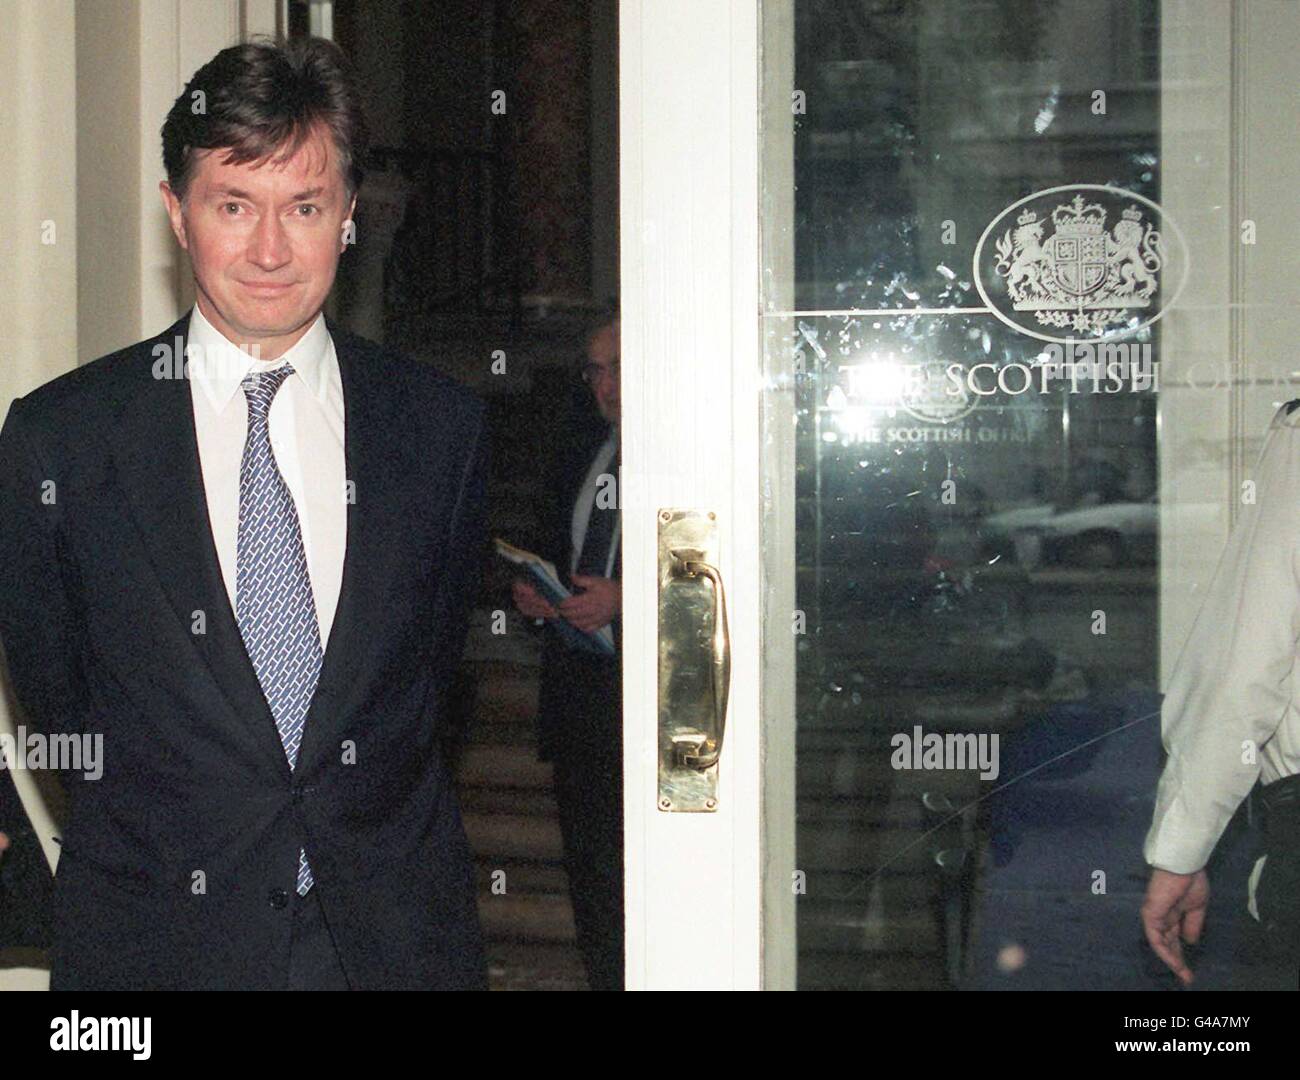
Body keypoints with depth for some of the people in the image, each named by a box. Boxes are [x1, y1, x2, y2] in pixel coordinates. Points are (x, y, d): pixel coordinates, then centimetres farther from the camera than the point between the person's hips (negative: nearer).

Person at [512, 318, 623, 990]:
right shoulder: (574, 462, 17)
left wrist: (625, 600, -18)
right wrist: (533, 594, 5)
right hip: (578, 700, 7)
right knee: (589, 870, 12)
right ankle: (603, 979, 22)